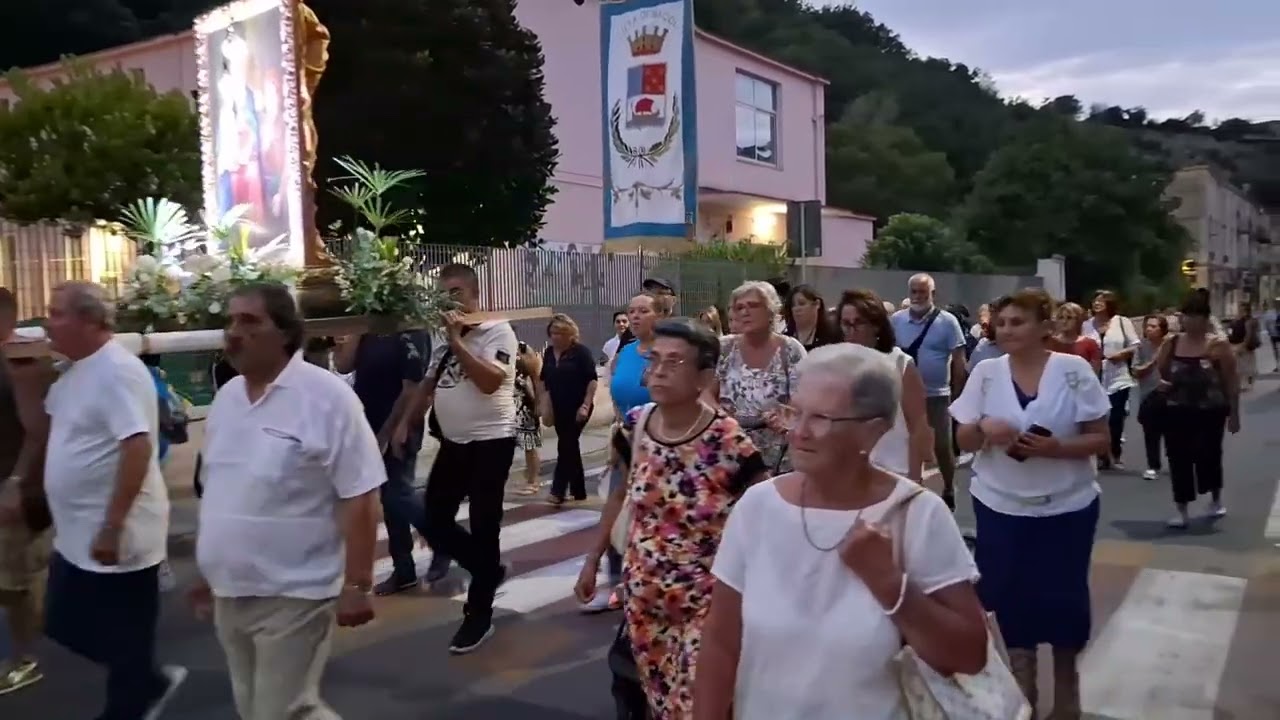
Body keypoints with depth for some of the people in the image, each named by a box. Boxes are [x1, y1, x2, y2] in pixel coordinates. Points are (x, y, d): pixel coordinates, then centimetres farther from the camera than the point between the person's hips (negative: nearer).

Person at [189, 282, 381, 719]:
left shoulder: (327, 397, -16)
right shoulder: (227, 397, 7)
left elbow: (360, 498, -17)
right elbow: (218, 493, 15)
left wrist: (357, 584, -18)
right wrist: (209, 571, 18)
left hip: (293, 594, -7)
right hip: (231, 592, 8)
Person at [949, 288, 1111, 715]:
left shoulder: (1075, 370, -8)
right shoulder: (985, 372, -2)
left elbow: (1100, 440, -5)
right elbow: (963, 440, 1)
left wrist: (1055, 447, -22)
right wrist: (984, 428, -21)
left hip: (1066, 507, -1)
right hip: (1000, 505, 2)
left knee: (1062, 594, 7)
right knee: (1010, 592, 9)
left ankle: (1065, 676, 33)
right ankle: (1022, 677, 31)